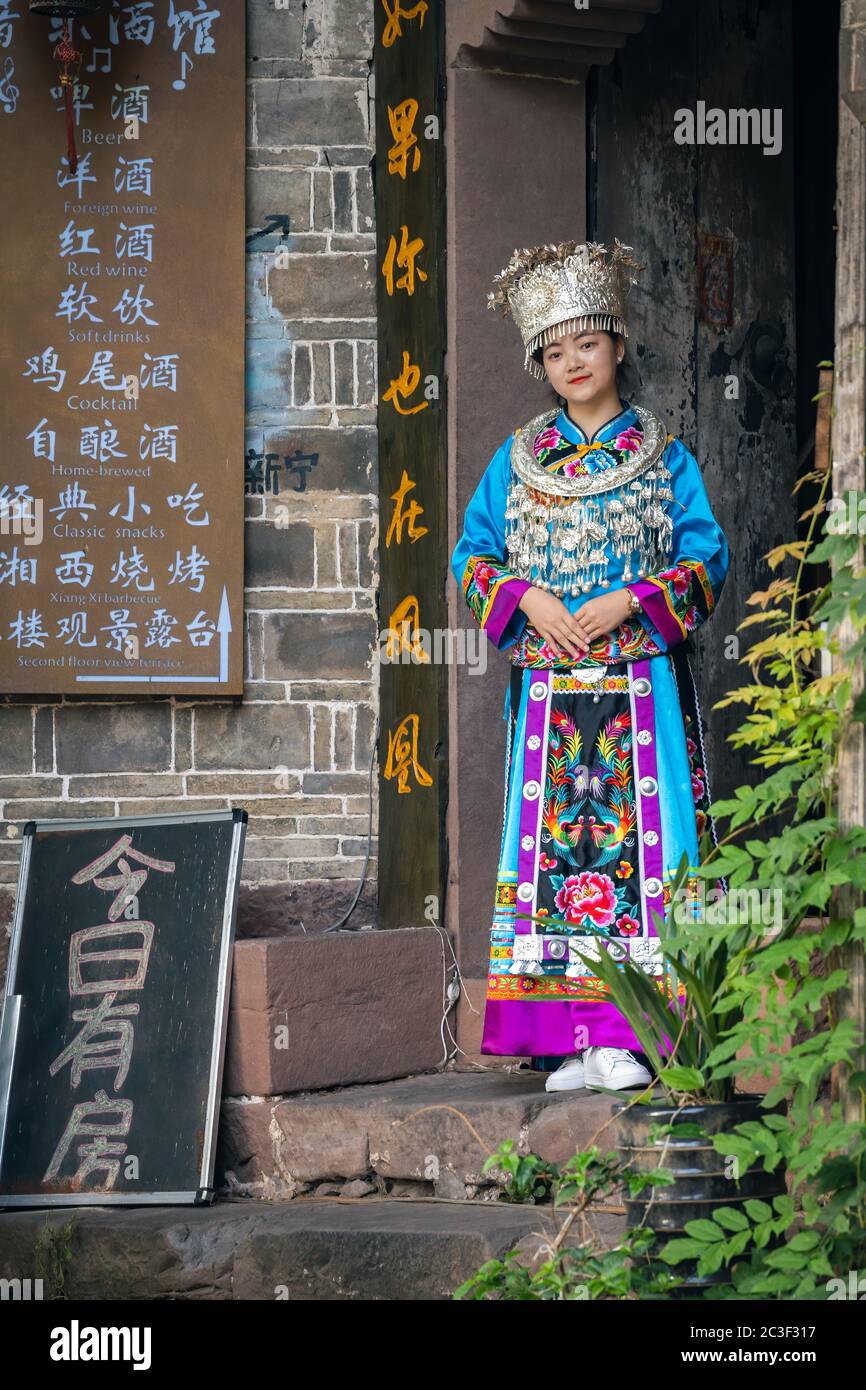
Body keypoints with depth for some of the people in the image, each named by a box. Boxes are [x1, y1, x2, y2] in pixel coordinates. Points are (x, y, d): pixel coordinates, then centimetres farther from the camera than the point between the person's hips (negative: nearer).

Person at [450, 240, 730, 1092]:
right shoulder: (516, 460, 12)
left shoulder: (664, 458, 7)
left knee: (642, 840, -9)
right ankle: (569, 1039, -3)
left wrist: (629, 602, -12)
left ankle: (630, 1035, -8)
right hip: (548, 692, 2)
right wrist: (526, 598, -7)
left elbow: (706, 557, 2)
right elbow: (472, 555, 12)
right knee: (553, 841, -4)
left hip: (644, 688, -2)